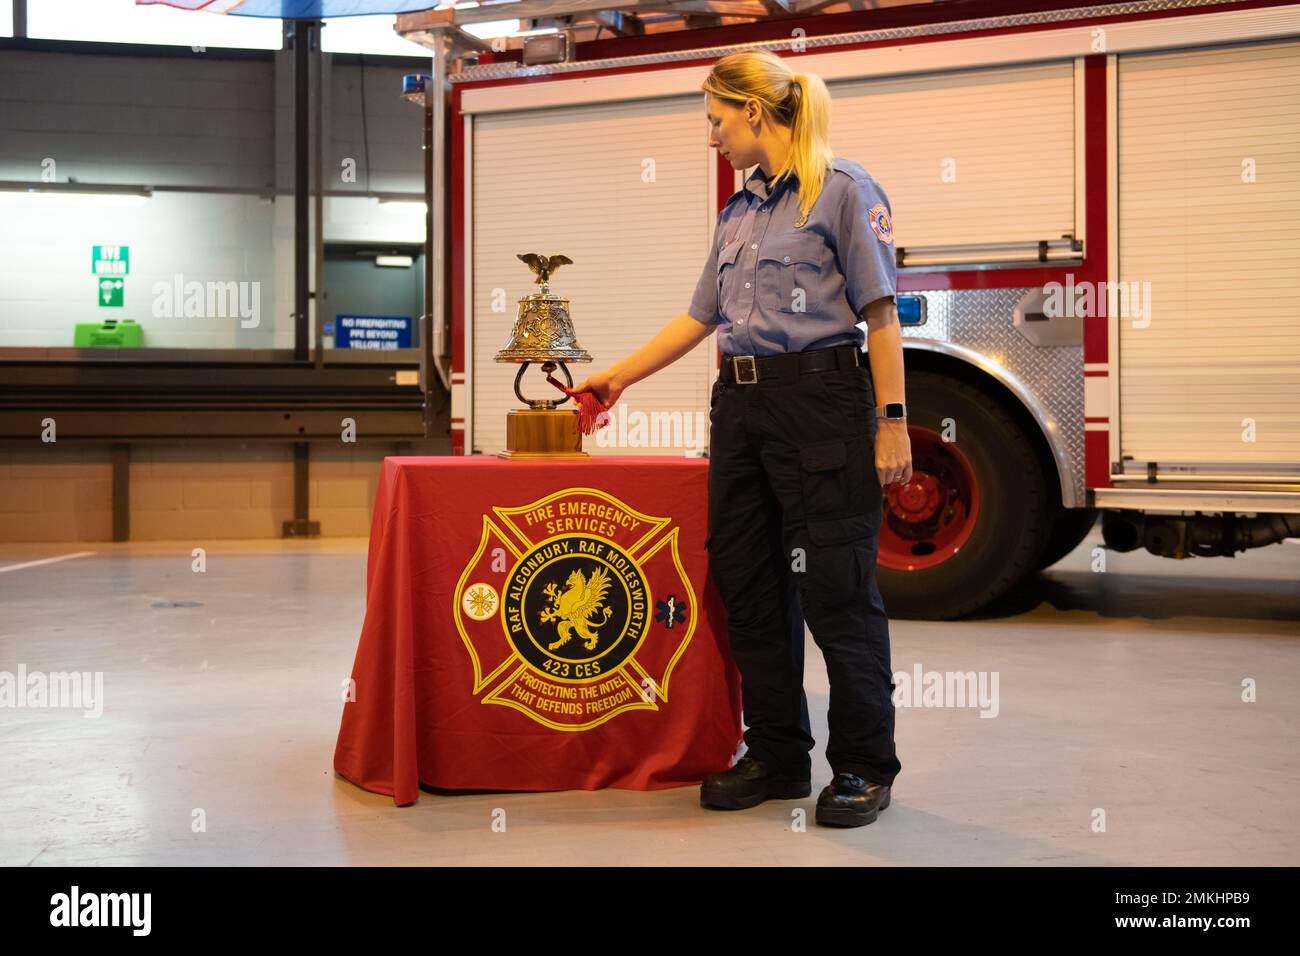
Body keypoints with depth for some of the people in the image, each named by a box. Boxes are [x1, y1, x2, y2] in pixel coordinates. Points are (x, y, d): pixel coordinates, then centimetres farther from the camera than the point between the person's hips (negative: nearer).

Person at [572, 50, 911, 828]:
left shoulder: (843, 189, -4)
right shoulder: (740, 212, 17)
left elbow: (880, 312, -9)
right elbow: (701, 317, 22)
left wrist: (892, 422, -14)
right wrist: (619, 376, 23)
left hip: (822, 400, -7)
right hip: (742, 407, 8)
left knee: (836, 587, -4)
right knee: (750, 587, 8)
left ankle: (864, 767, 9)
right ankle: (778, 756, 19)